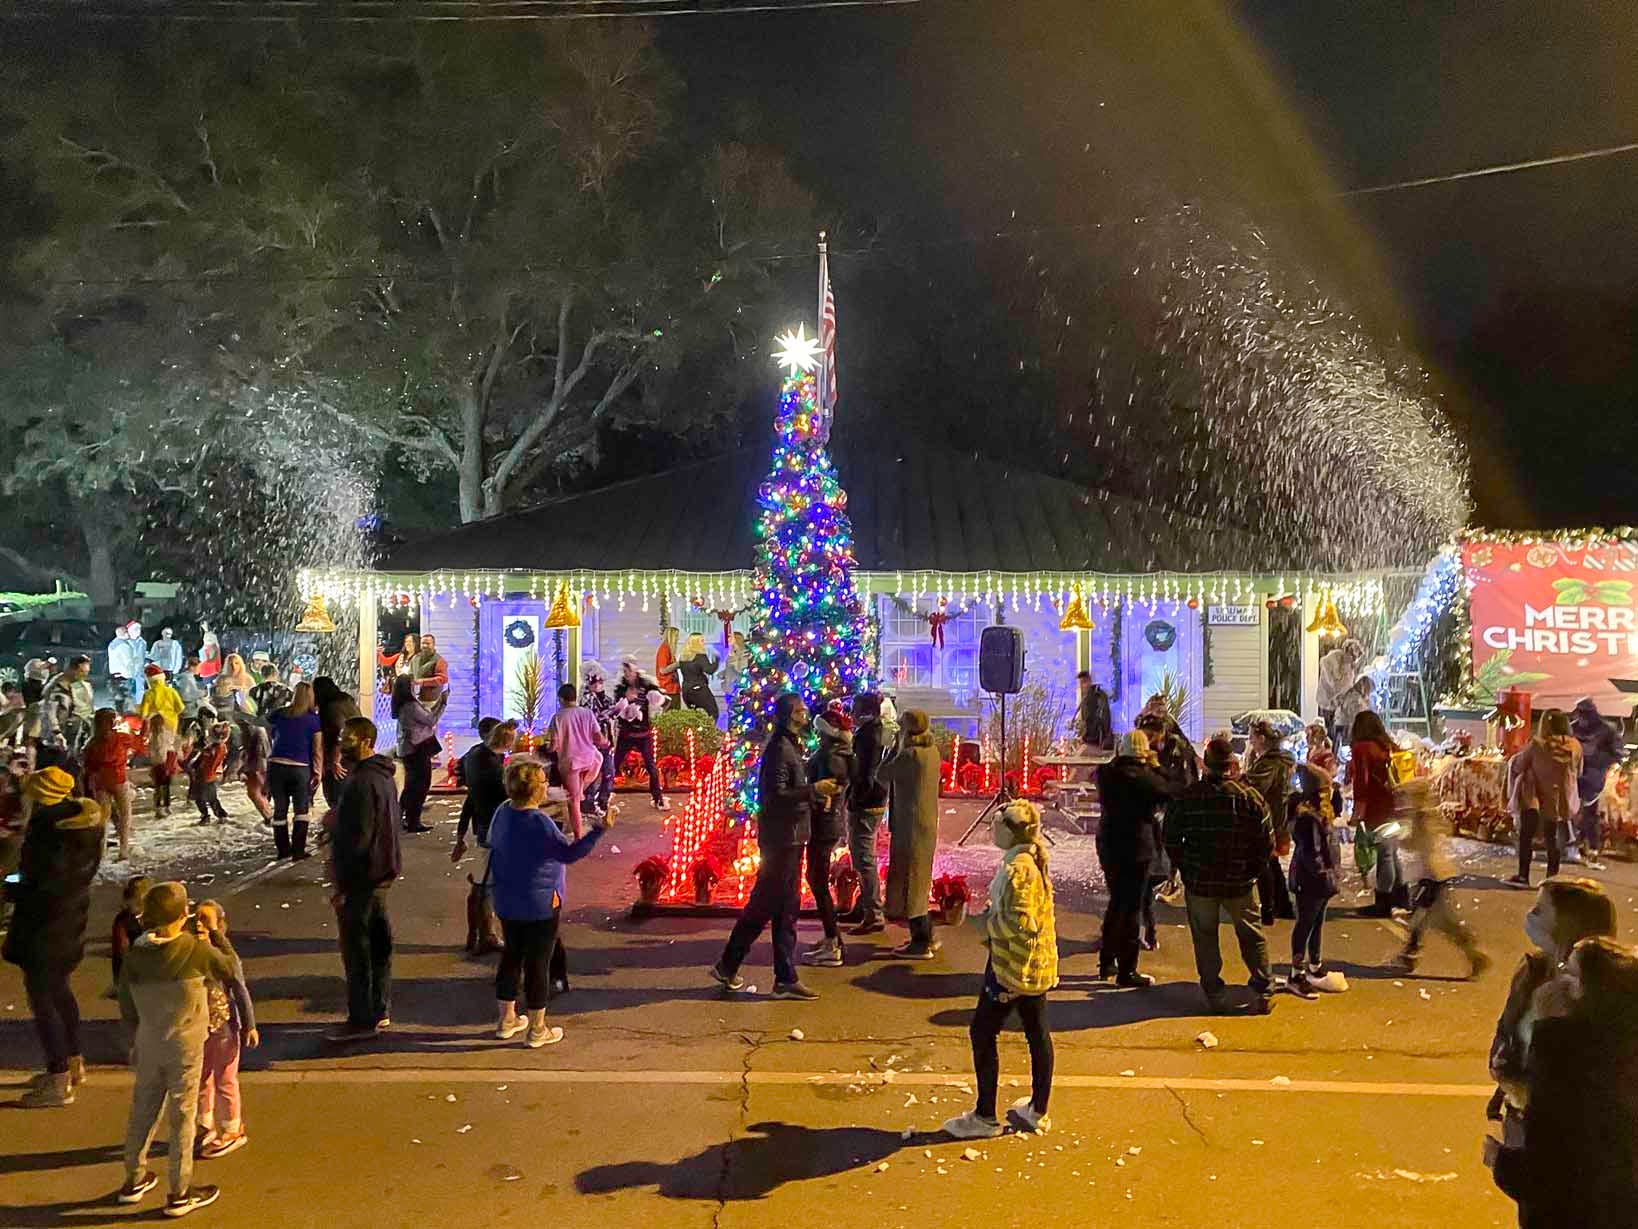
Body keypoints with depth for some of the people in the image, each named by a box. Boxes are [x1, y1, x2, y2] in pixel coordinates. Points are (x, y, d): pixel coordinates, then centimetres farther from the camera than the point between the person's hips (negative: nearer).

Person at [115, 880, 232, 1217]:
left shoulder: (134, 956, -6)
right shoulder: (196, 949, -20)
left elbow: (127, 1008, 5)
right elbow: (230, 971, -2)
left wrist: (136, 1041, 20)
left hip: (149, 1045, 4)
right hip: (185, 1045, -4)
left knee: (143, 1111, 20)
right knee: (182, 1117, 6)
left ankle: (134, 1180, 35)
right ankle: (180, 1194, 15)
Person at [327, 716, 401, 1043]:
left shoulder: (362, 783, -20)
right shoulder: (383, 777, 12)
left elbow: (358, 837, -23)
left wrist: (342, 884, -19)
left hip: (361, 878, -10)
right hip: (381, 875, 10)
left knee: (355, 948, -3)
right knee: (379, 944, 15)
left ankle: (362, 1019, 2)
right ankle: (380, 1010, 24)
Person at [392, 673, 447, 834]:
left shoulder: (403, 705, 9)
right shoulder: (411, 706, -20)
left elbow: (425, 715, 14)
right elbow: (431, 720, -17)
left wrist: (439, 701, 11)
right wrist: (443, 703, -12)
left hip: (408, 749, 9)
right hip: (418, 749, -9)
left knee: (411, 784, 20)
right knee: (421, 784, -1)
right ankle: (413, 822, 2)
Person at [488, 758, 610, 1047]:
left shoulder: (503, 812, -2)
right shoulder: (539, 822, -26)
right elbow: (568, 852, -23)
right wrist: (599, 830, -27)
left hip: (506, 903, 8)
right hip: (539, 906, -7)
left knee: (511, 957, 21)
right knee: (538, 964, 6)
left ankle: (506, 1020, 34)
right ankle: (537, 1030, 17)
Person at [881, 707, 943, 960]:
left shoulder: (909, 754, -20)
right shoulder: (932, 751, 7)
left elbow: (882, 776, -13)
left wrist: (897, 746, -7)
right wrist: (901, 747, 7)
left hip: (911, 825, -9)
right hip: (928, 823, 9)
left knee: (909, 881, 0)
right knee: (919, 881, 19)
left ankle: (921, 943, 5)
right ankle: (925, 936, 27)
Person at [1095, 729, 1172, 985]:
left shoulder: (1107, 773, 0)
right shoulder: (1144, 777, -19)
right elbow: (1171, 792, -13)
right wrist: (1155, 767, -1)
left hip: (1108, 846, 7)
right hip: (1136, 849, -7)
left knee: (1116, 902, 21)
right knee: (1132, 908, 2)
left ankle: (1106, 962, 30)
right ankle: (1127, 971, 7)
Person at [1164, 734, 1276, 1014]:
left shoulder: (1186, 797, -7)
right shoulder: (1250, 797, -8)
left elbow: (1171, 839, -2)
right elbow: (1267, 841, -5)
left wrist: (1185, 869, 10)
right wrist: (1252, 871, 8)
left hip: (1198, 881, 0)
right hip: (1239, 882, 0)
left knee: (1205, 938, 11)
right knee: (1251, 937, 15)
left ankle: (1213, 994, 14)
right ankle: (1263, 992, 17)